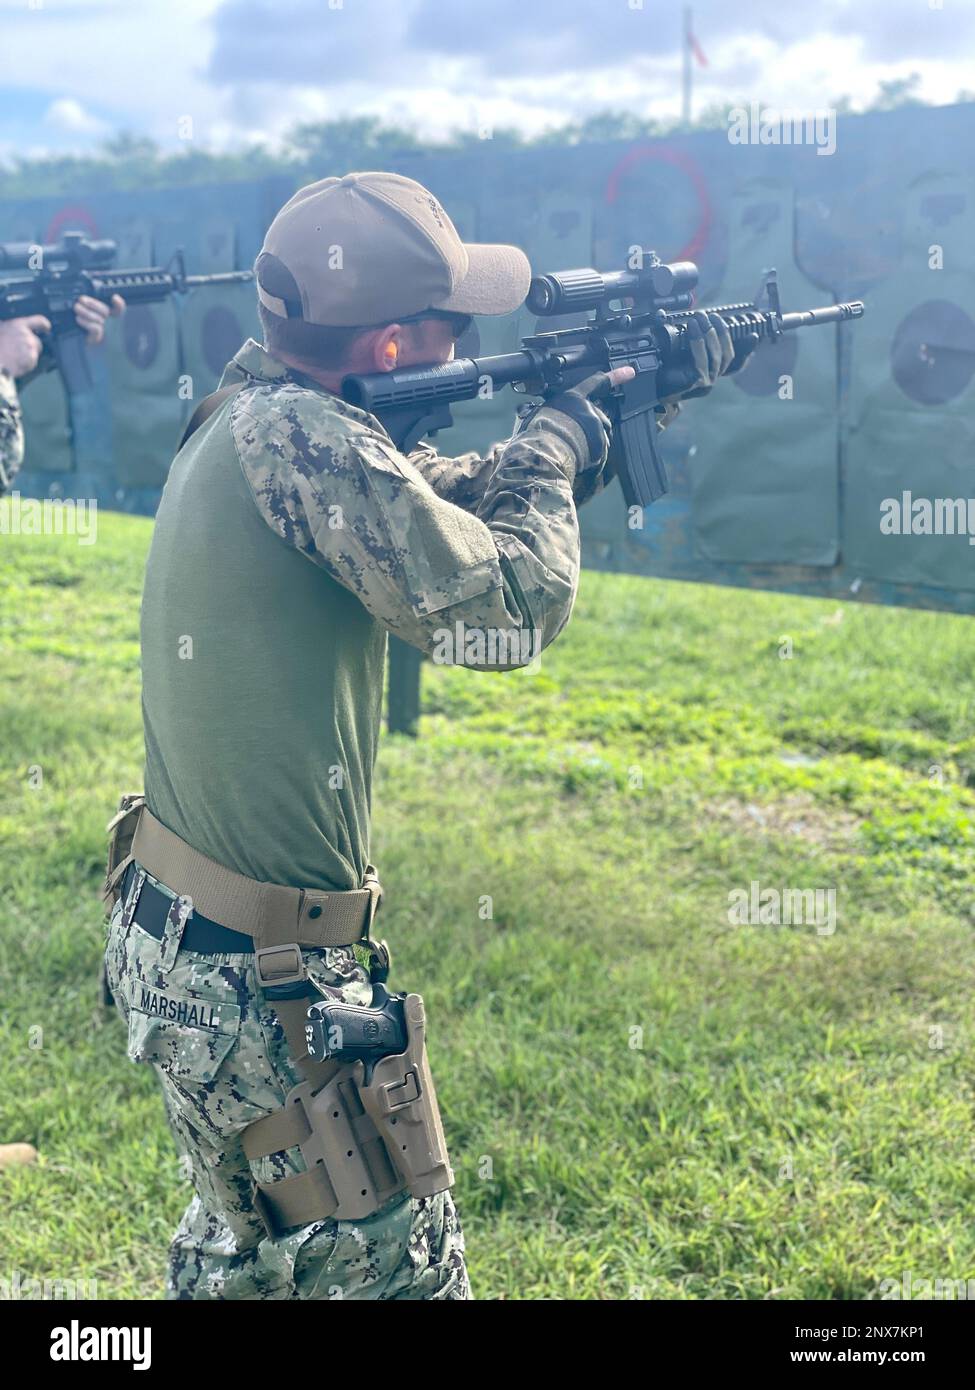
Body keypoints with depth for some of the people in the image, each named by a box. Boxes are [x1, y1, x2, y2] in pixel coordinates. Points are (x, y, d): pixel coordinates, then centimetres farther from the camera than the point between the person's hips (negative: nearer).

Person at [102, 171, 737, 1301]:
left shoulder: (246, 414, 6)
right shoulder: (297, 436, -23)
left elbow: (458, 503, 15)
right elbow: (520, 603, -22)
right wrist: (554, 444, -3)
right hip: (254, 983, -9)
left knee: (243, 1244, 28)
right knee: (398, 1268, 7)